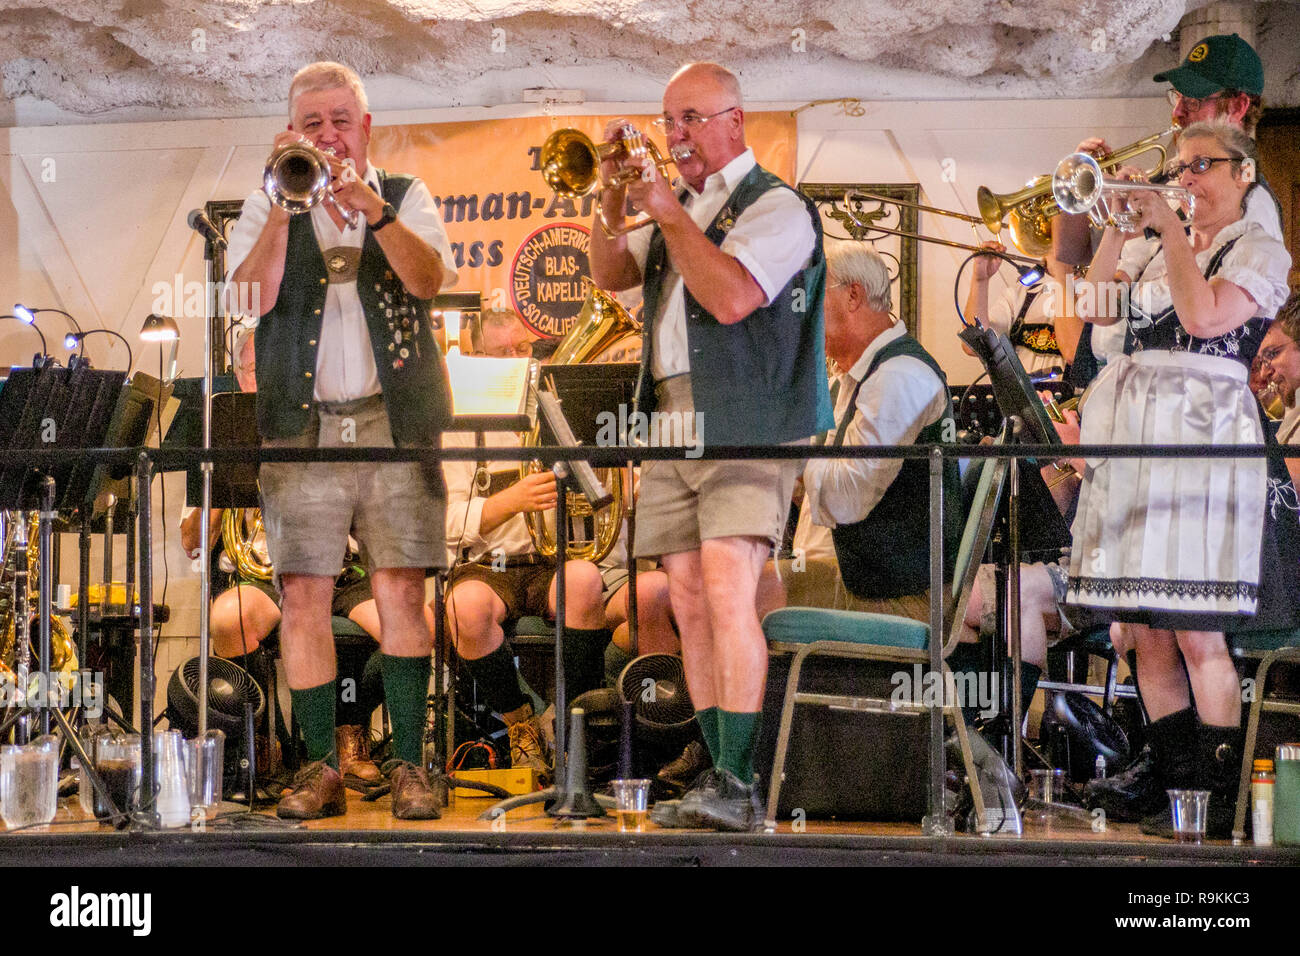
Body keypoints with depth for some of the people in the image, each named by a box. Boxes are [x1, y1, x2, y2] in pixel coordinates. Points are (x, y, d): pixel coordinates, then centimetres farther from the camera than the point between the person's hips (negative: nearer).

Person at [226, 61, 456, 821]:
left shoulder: (406, 197, 12)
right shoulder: (266, 208, 12)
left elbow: (428, 278, -8)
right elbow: (251, 296, -5)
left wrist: (370, 207, -21)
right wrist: (285, 207, -14)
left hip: (394, 421, 0)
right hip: (301, 428, 1)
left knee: (402, 592, -4)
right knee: (303, 598, -2)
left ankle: (409, 766, 3)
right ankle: (322, 769, 6)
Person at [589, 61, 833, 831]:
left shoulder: (776, 207, -4)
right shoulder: (680, 206, 22)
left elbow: (730, 297, -18)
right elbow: (609, 275, 18)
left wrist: (667, 212, -13)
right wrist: (616, 194, 6)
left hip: (744, 427, -7)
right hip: (670, 422, 8)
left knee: (727, 593, -19)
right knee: (689, 602, 4)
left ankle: (740, 782, -19)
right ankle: (722, 781, 10)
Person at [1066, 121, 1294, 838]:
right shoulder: (1152, 248, 21)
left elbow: (1204, 316, -12)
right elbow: (1095, 306, 10)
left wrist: (1170, 226, -8)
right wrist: (1117, 224, 4)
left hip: (1200, 433, -6)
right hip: (1131, 437, 6)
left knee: (1197, 634, -10)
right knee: (1144, 632, 4)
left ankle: (1222, 798, -2)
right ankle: (1177, 790, 12)